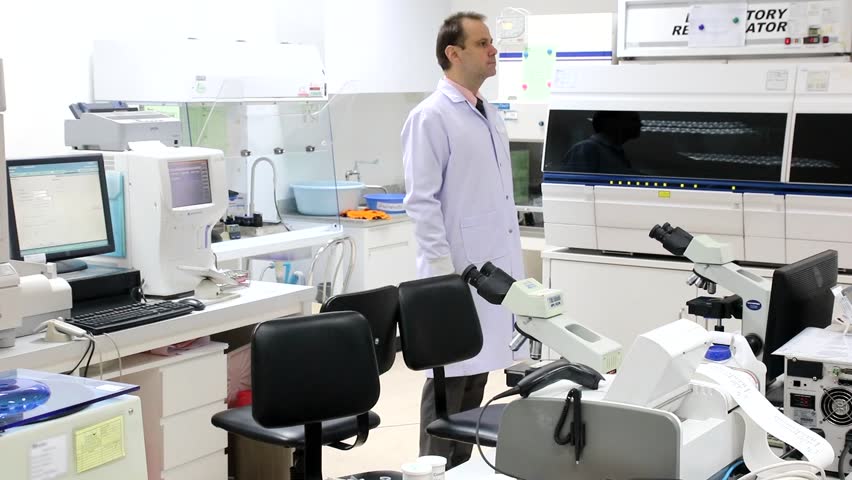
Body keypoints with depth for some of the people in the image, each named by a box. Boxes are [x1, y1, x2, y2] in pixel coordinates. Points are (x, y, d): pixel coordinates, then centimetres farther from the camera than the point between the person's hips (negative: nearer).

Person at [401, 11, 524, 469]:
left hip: (493, 268, 8)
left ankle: (461, 468, 25)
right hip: (457, 272, -8)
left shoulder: (491, 115, 13)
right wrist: (445, 272, -20)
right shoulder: (431, 117, -11)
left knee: (477, 374, 13)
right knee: (450, 377, 1)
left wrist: (513, 263, 16)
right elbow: (422, 202, -16)